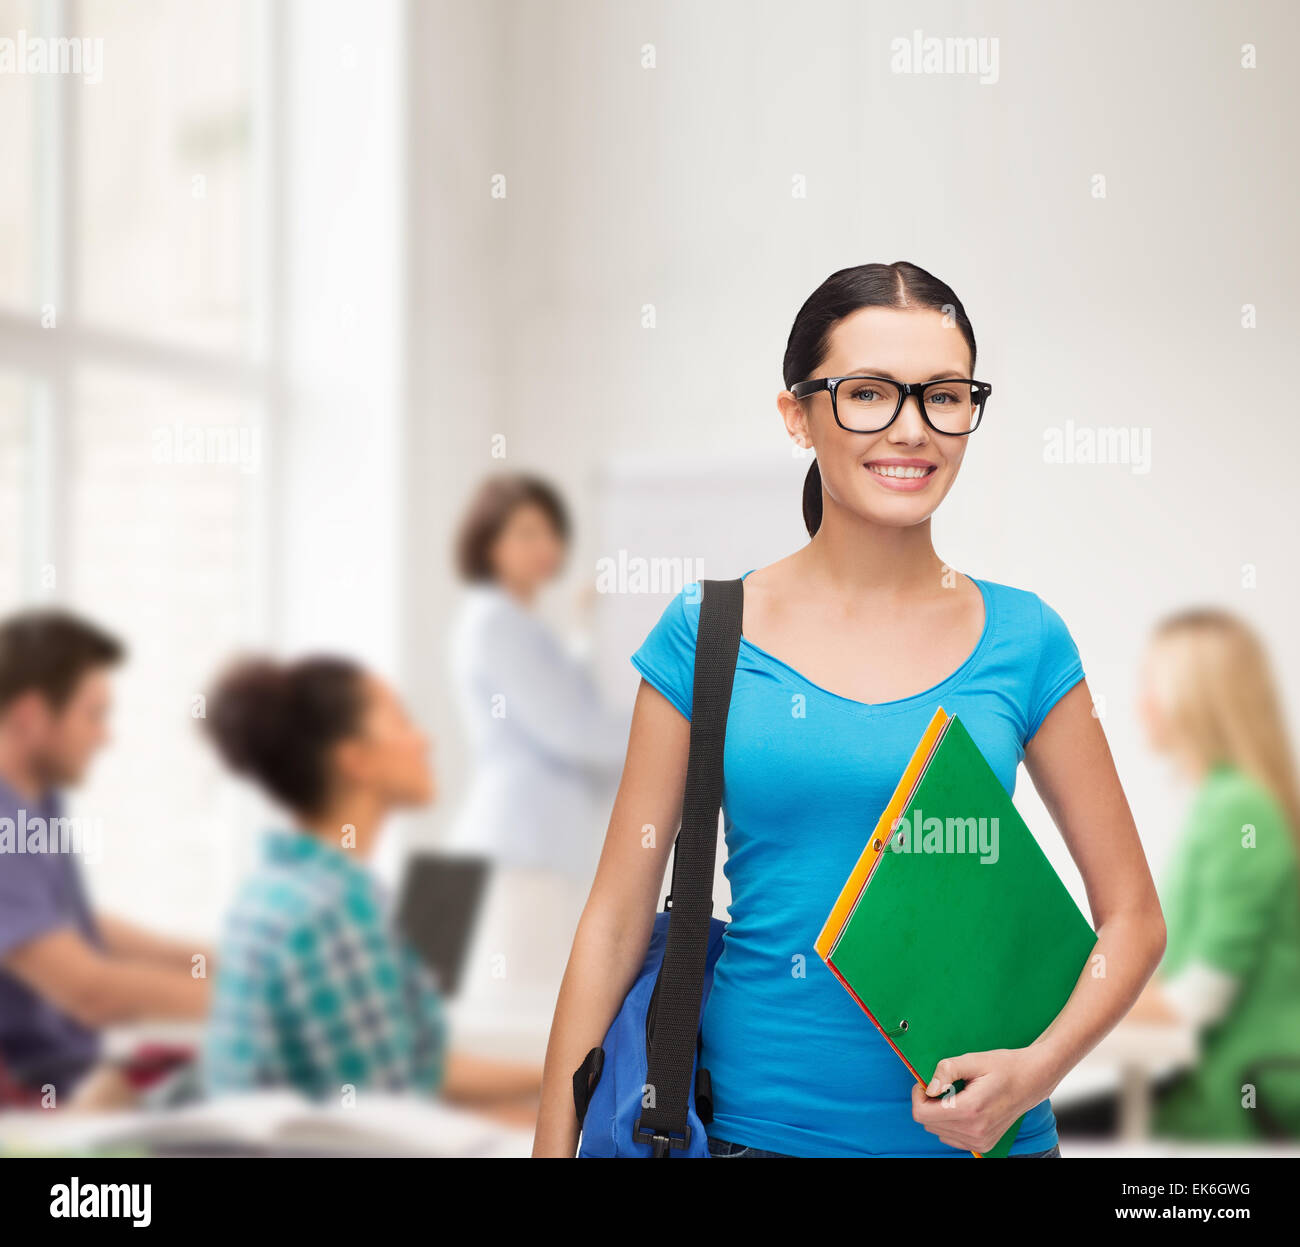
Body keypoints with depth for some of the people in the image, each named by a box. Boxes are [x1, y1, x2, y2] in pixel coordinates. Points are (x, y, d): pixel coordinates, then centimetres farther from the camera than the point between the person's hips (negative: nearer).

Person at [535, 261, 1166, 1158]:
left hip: (976, 1127, 1)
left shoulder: (1022, 641, -2)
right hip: (757, 1120, 0)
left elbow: (1133, 916, 3)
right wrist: (554, 1143, -5)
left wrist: (1037, 1069, -13)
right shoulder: (707, 632, -4)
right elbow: (617, 918, -2)